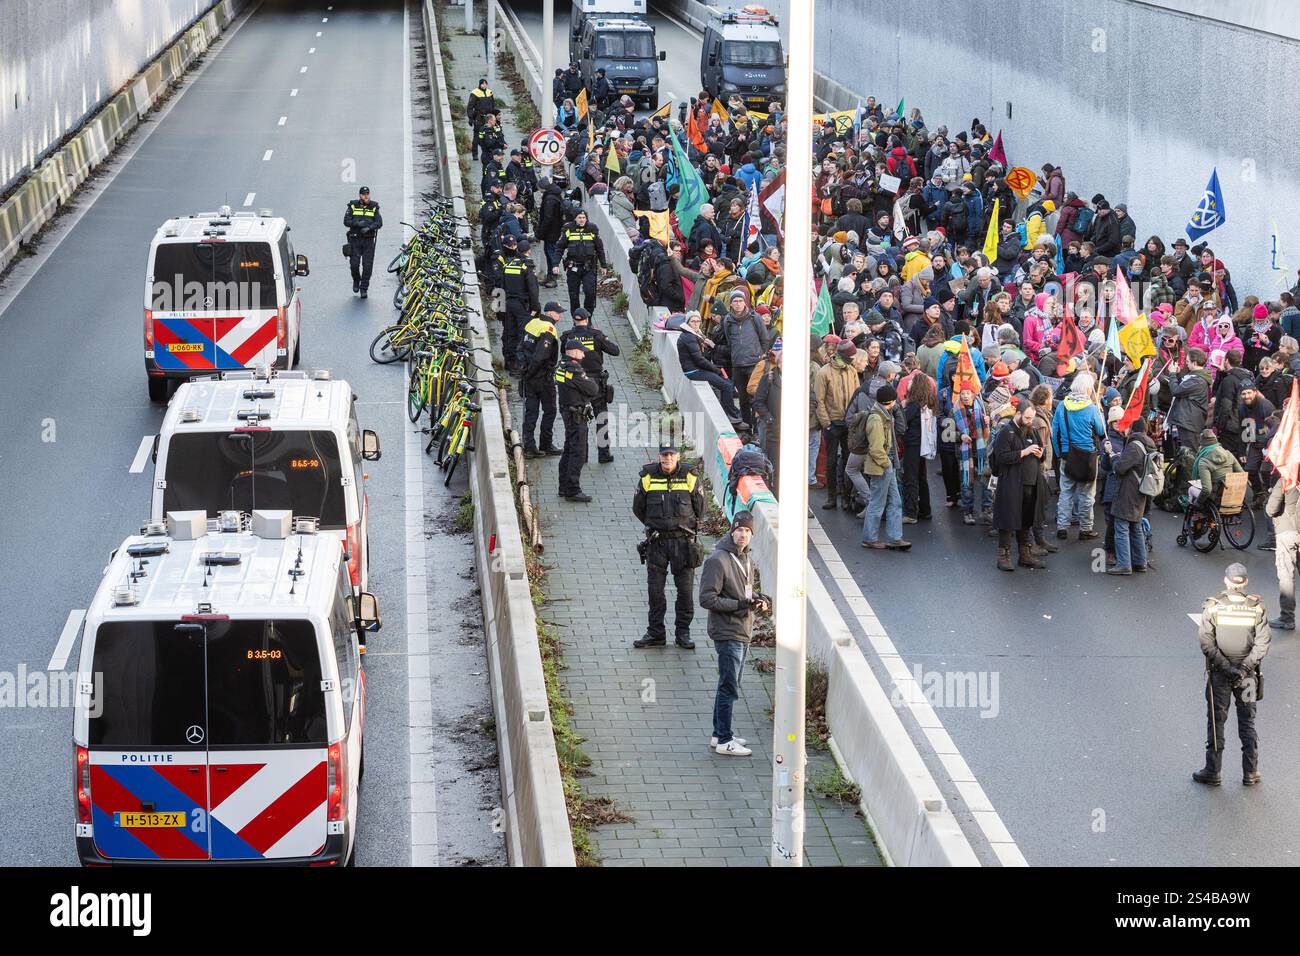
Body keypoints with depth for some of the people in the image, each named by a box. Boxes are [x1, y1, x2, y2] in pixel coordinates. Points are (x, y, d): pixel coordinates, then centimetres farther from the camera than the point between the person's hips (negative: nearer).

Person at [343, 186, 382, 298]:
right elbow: (346, 221, -3)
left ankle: (364, 288, 5)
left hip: (368, 240, 0)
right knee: (354, 264, -4)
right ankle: (356, 281, 26)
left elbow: (379, 223, -2)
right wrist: (357, 223, -19)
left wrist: (369, 227, -19)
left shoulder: (374, 207, 6)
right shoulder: (353, 206, 4)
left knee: (367, 265, -5)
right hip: (355, 239, 0)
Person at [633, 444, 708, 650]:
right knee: (655, 589, 3)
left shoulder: (690, 478, -3)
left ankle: (683, 632, 12)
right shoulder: (647, 478, -1)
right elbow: (638, 508, 12)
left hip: (683, 541, -1)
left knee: (685, 589, 2)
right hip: (657, 542, 1)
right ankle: (655, 633, 13)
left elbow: (701, 509, 8)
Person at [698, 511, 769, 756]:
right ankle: (724, 741, 2)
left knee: (729, 686, 16)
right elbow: (707, 599, -20)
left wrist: (758, 599, 3)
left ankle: (719, 734, 26)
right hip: (727, 634, -9)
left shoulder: (745, 559, 11)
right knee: (729, 688, -5)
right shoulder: (717, 561, -17)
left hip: (743, 633, 9)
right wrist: (740, 604, -23)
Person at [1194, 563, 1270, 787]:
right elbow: (1262, 643, -13)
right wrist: (1244, 667, -14)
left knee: (1216, 722, 7)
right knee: (1247, 723, 12)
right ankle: (1250, 774, 16)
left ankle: (1212, 772, 11)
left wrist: (1226, 667, -15)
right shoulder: (1256, 608, -7)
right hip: (1247, 675, 1)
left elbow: (1206, 643, -16)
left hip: (1219, 674, -1)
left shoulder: (1213, 607, -10)